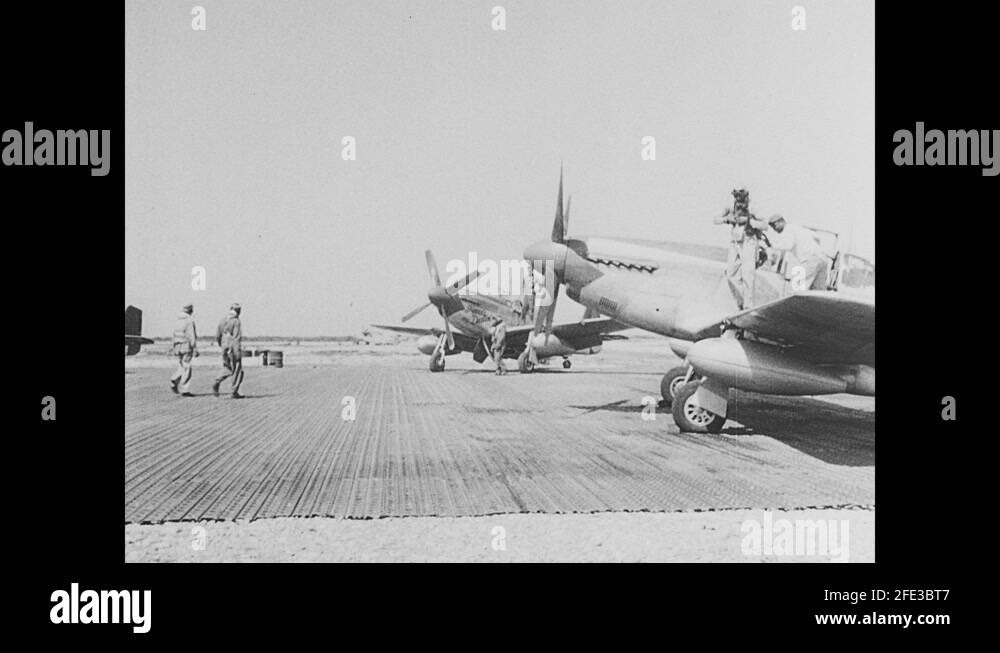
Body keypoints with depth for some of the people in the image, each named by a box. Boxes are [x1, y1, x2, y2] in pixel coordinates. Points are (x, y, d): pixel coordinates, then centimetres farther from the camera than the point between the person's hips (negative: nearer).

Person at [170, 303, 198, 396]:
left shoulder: (177, 320, 10)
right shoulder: (189, 320, -12)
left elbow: (175, 335, 15)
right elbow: (191, 336, -17)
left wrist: (174, 349, 21)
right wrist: (195, 349, -14)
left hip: (178, 347, 7)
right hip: (187, 347, -7)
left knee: (181, 367, 17)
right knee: (186, 368, -2)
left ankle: (174, 380, -4)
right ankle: (184, 390, -1)